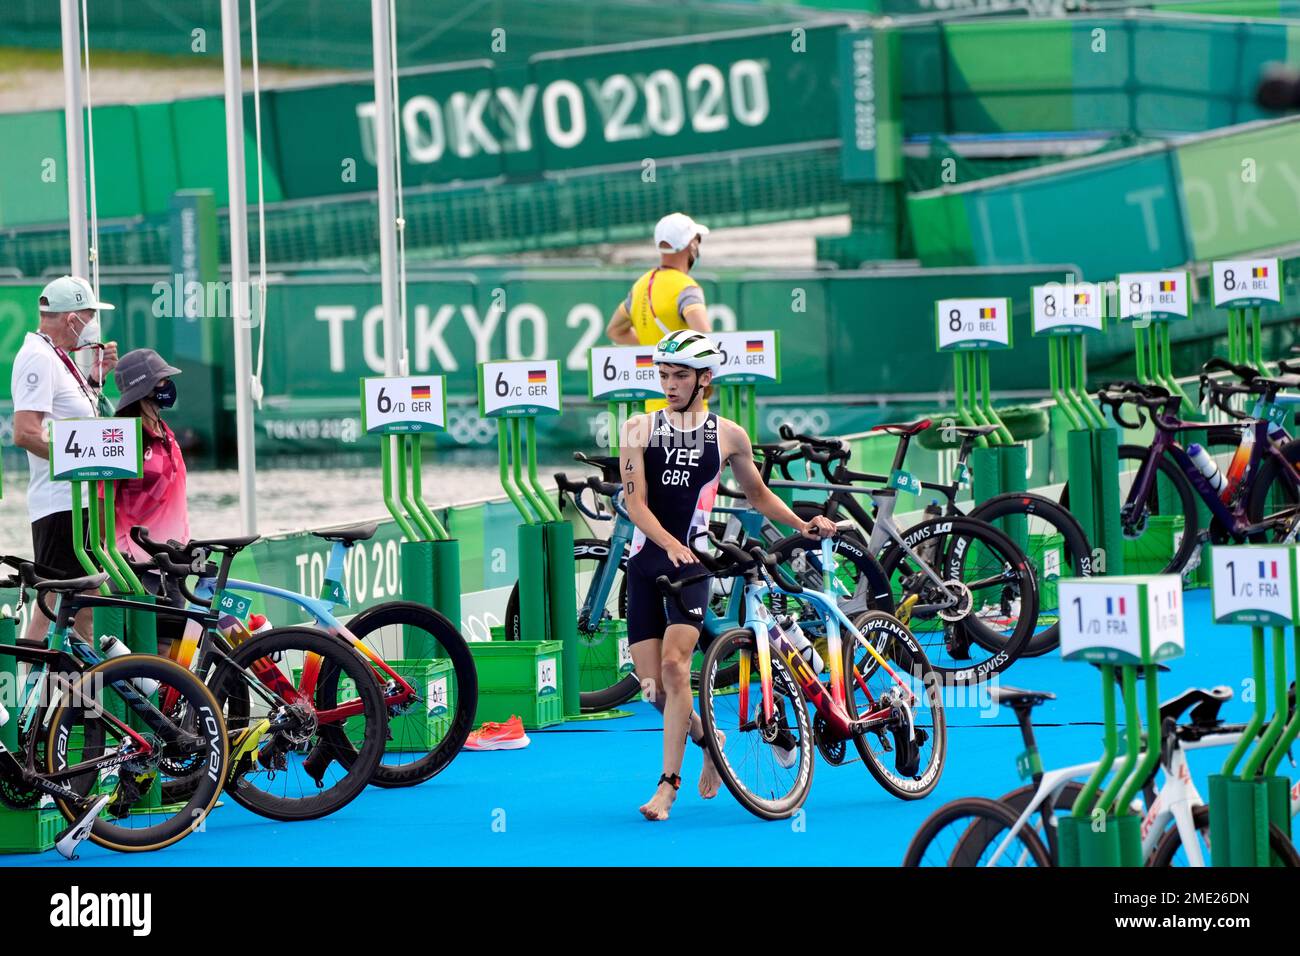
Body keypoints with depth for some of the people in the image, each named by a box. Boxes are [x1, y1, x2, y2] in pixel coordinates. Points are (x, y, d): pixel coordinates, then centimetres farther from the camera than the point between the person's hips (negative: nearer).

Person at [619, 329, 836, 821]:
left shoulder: (727, 436, 5)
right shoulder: (639, 429, 3)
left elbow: (757, 493, 21)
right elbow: (635, 502, -6)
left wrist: (803, 525, 9)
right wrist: (669, 543, -22)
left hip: (692, 563, -2)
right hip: (645, 561, 2)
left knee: (674, 665, -19)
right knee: (654, 684, 0)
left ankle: (669, 782, -15)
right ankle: (706, 737, 30)